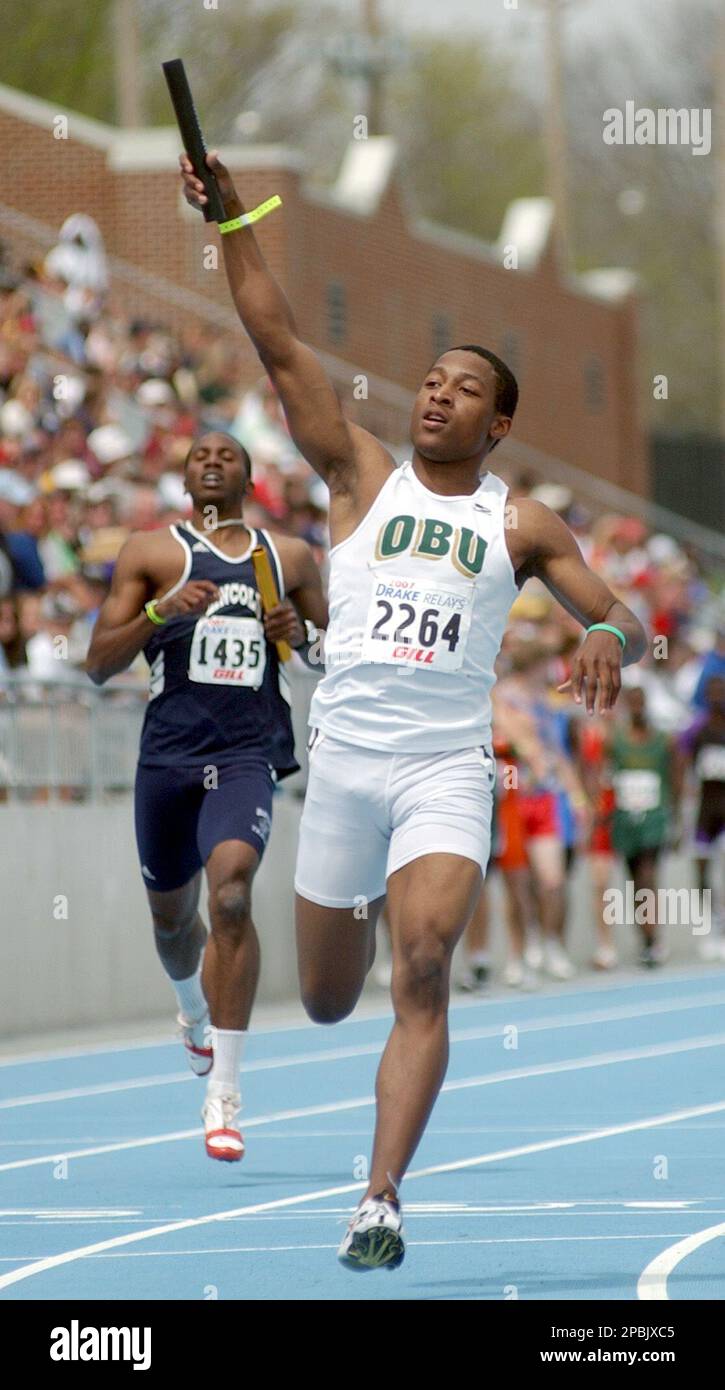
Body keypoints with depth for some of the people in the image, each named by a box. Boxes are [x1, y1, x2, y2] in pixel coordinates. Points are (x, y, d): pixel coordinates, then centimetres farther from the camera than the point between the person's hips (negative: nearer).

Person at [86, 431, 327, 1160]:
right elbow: (99, 663, 2)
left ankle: (223, 1090, -23)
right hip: (169, 750, 1)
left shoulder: (290, 557, 13)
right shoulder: (152, 551, 8)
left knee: (230, 888, -24)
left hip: (249, 752, -1)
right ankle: (194, 1010, 53)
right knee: (170, 910, 15)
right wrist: (164, 612, -14)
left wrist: (301, 633, 1)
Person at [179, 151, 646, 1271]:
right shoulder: (364, 478, 9)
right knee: (326, 1003, 12)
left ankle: (382, 1200, -25)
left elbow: (620, 619, 8)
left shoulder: (522, 526, 9)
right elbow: (280, 347, 2)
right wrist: (232, 220, -5)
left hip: (448, 770, -2)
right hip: (343, 758, 2)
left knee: (422, 972, -22)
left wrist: (612, 641, -17)